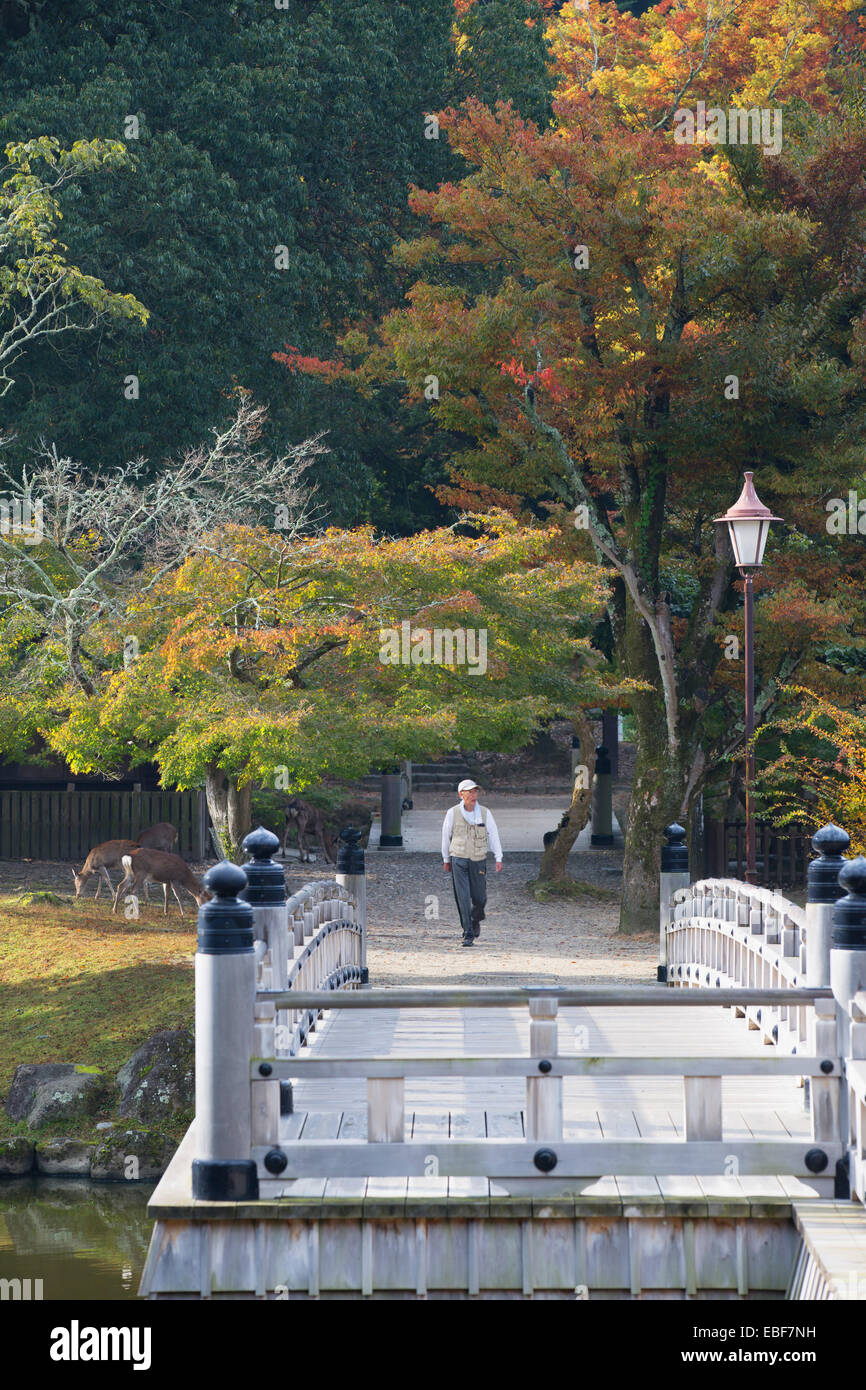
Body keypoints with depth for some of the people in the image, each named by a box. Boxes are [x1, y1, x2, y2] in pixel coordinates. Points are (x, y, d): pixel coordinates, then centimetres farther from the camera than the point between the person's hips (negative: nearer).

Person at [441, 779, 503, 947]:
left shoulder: (484, 813, 1)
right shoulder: (453, 813, -2)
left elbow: (493, 835, 3)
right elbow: (446, 836, 8)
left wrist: (498, 859, -4)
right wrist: (446, 860, 14)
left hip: (479, 860, 1)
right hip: (459, 860, -1)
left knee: (479, 898, 3)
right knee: (463, 898, -8)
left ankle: (476, 921, 35)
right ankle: (468, 934, -3)